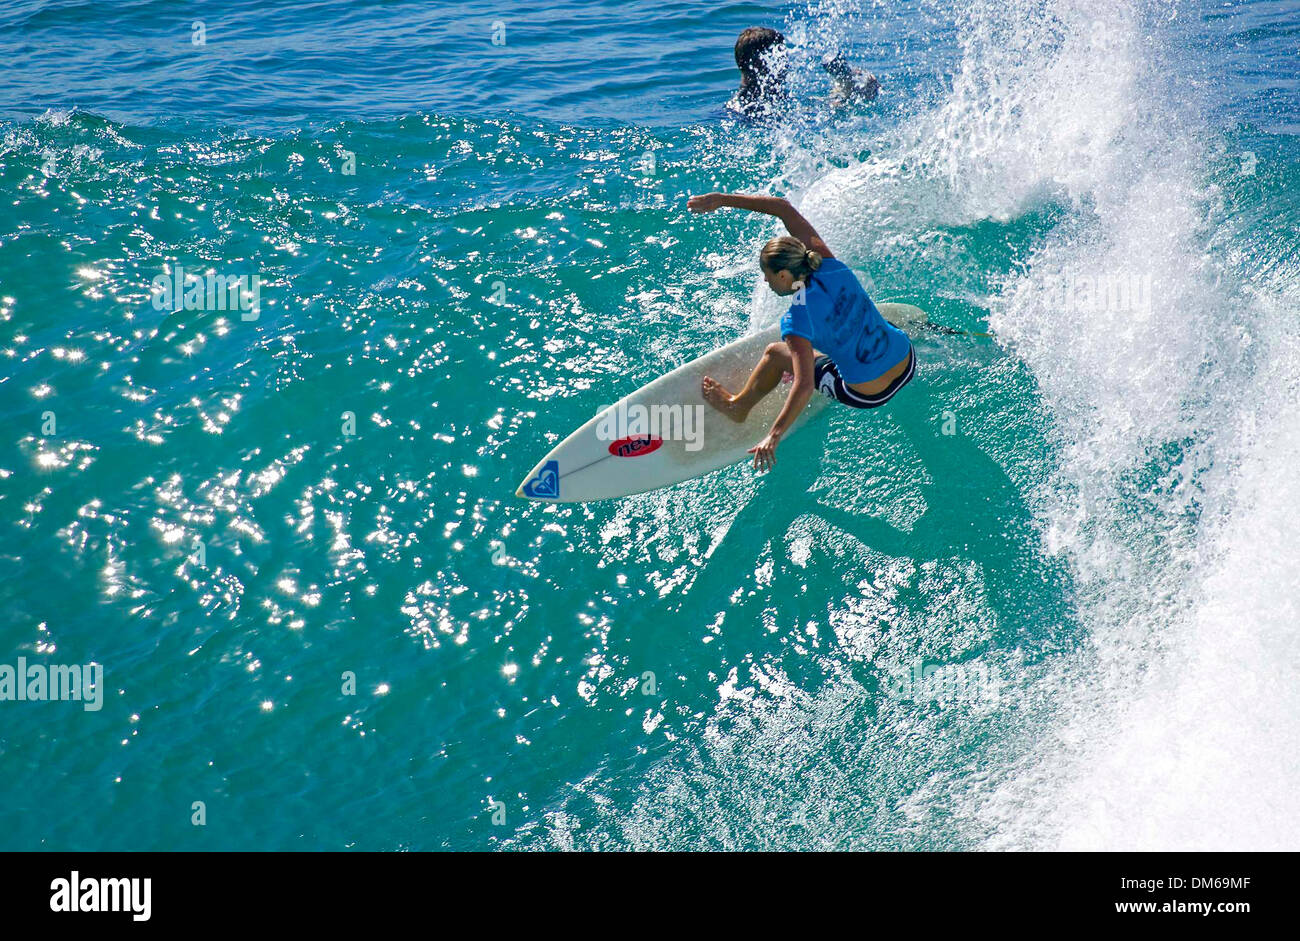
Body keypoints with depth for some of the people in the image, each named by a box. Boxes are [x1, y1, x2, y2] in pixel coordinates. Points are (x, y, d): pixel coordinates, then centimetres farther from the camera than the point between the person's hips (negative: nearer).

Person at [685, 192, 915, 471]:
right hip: (907, 363, 5)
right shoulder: (830, 267, -10)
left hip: (868, 395, -5)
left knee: (775, 353, 9)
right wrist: (722, 199, -7)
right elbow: (784, 208, -6)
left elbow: (804, 386, -33)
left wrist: (774, 435, -33)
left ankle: (739, 406, 32)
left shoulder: (797, 320, -25)